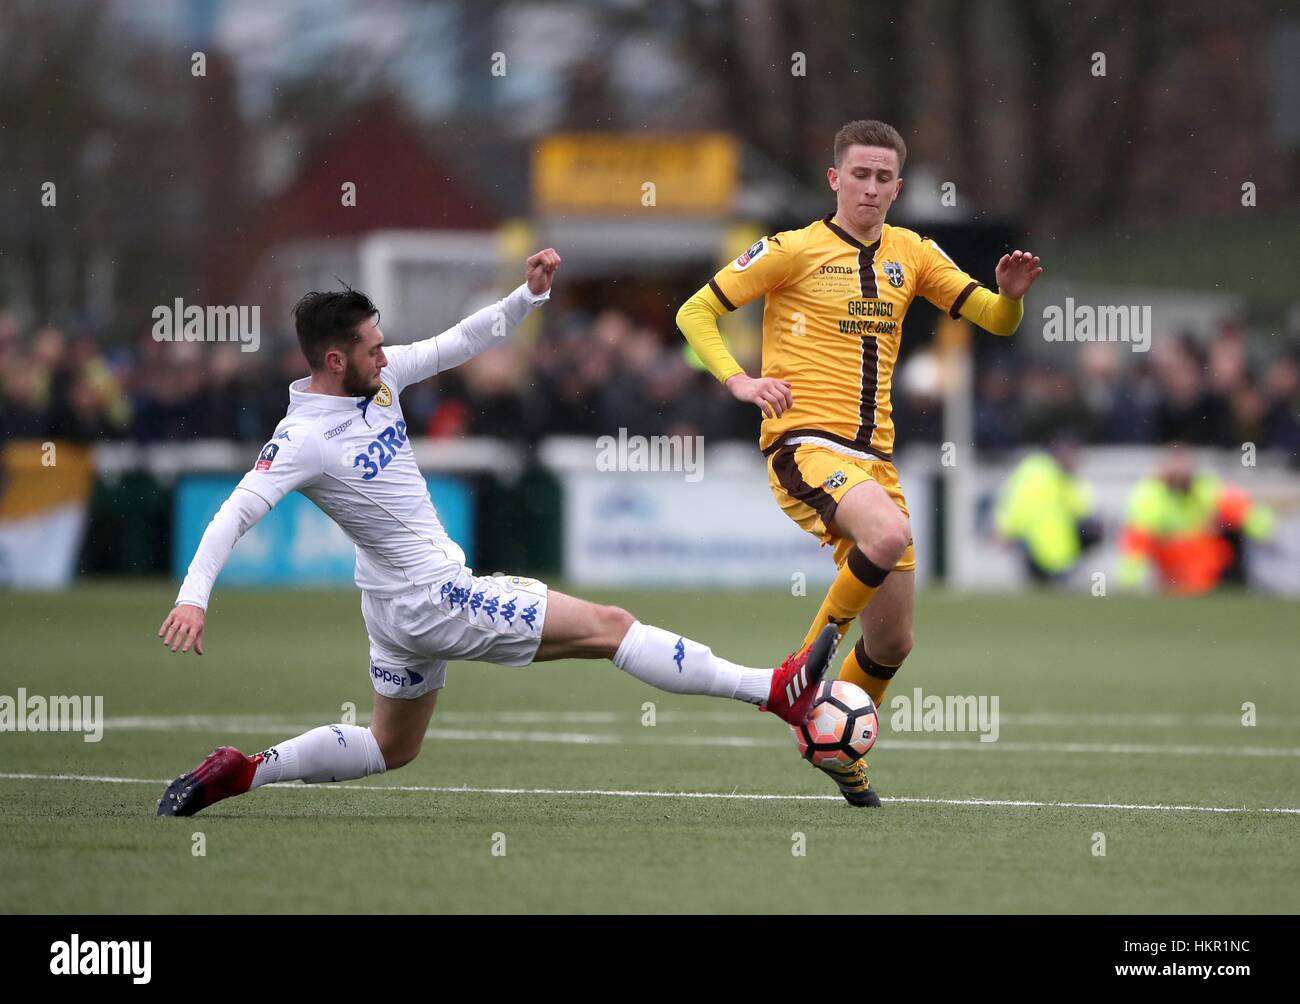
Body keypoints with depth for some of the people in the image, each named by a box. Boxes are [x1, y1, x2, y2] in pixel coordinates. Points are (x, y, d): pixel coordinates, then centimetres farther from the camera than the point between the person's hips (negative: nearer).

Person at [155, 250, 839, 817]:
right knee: (608, 626, -6)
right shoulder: (304, 438, -23)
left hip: (400, 604, 10)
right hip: (431, 601, -10)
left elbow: (461, 344, 7)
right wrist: (193, 596, -38)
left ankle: (241, 772, 19)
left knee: (391, 748, 25)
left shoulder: (380, 378, 0)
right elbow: (235, 514, -28)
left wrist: (531, 294, -6)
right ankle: (777, 690, -3)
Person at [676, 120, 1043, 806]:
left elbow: (994, 320, 13)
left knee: (892, 641, 6)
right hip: (804, 442, -6)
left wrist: (1011, 294, -11)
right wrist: (738, 380, -15)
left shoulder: (912, 255, 13)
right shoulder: (796, 250, -1)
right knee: (890, 534, -36)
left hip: (872, 453, 6)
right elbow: (695, 312, 1)